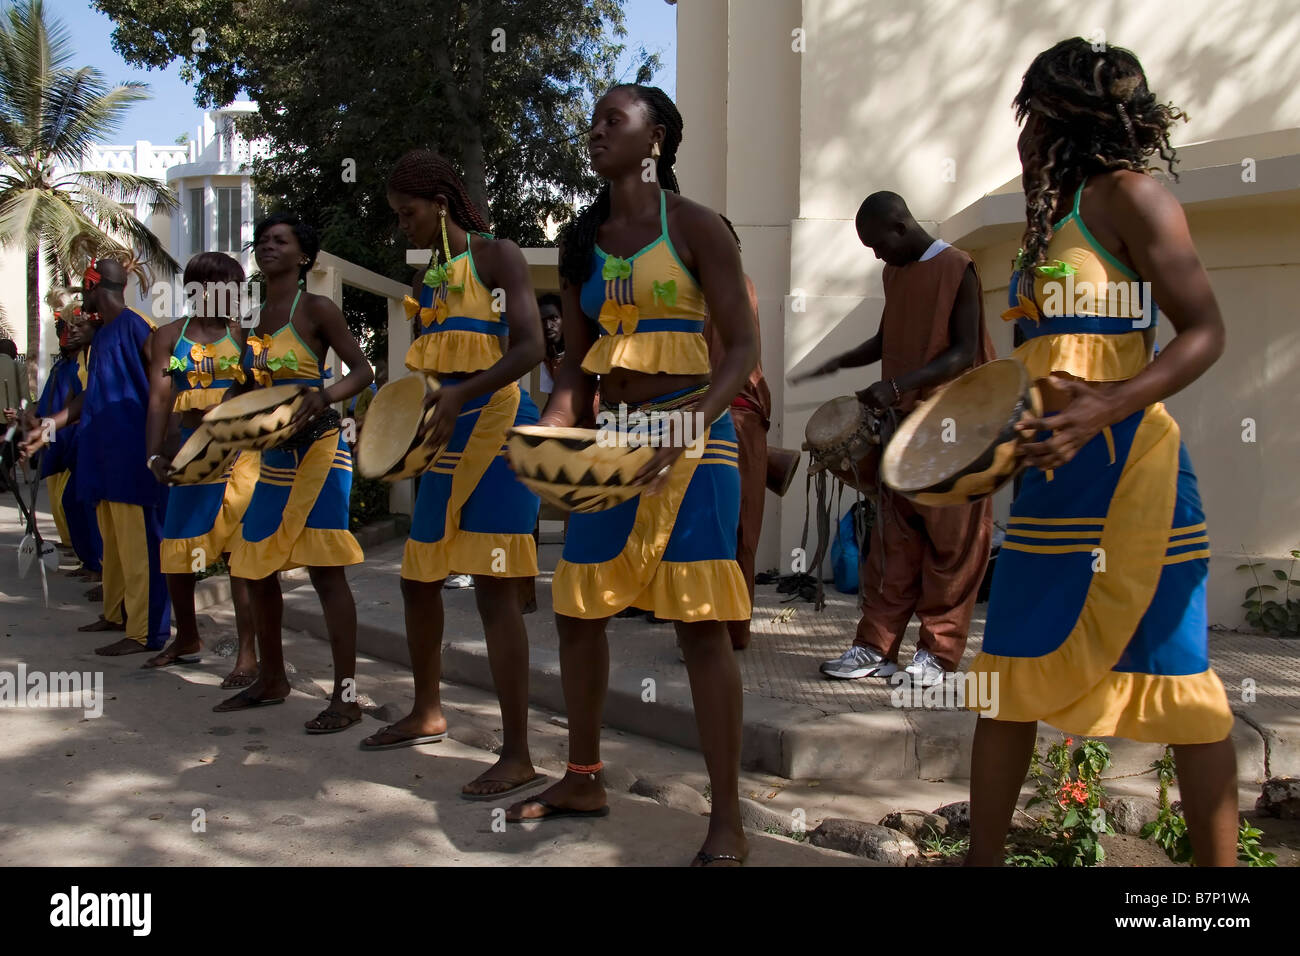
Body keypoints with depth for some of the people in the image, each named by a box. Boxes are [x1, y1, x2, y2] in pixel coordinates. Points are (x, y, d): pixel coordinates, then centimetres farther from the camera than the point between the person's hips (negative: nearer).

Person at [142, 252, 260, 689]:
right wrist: (155, 454, -14)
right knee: (176, 550, 11)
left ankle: (247, 652, -2)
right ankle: (187, 640, 32)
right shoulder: (170, 336, 8)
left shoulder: (242, 333, 6)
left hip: (240, 450, -3)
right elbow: (159, 399, -2)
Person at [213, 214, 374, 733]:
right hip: (272, 457, 8)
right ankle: (271, 679, 30)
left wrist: (325, 396, -30)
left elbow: (362, 369, -11)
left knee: (324, 569, -11)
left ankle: (346, 695, -6)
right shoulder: (255, 317, 14)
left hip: (317, 451, -8)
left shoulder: (315, 309, -6)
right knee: (256, 569, 13)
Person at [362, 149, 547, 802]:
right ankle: (427, 714, 34)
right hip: (447, 441, 8)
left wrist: (463, 394, -28)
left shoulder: (496, 257, -4)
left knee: (493, 590, -12)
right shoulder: (426, 281, 17)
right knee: (418, 581, 14)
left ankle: (518, 755, -7)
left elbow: (529, 347, -16)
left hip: (496, 429, -8)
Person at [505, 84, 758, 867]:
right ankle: (585, 780, 28)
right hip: (611, 438, 6)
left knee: (699, 620, -8)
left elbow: (743, 348, -9)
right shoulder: (582, 241, 12)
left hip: (691, 435, -6)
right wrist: (553, 433, -5)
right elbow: (577, 365, 13)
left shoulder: (695, 227, -5)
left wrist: (689, 424, -24)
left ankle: (728, 820, 2)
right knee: (577, 609, 9)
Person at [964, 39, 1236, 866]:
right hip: (1054, 473, 8)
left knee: (1176, 676, -1)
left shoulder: (1125, 194, -5)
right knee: (1011, 671, 8)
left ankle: (1219, 863, 11)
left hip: (1126, 465, -8)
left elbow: (1205, 332, -11)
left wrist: (1104, 408, -25)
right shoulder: (1050, 216, 19)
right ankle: (984, 855, 18)